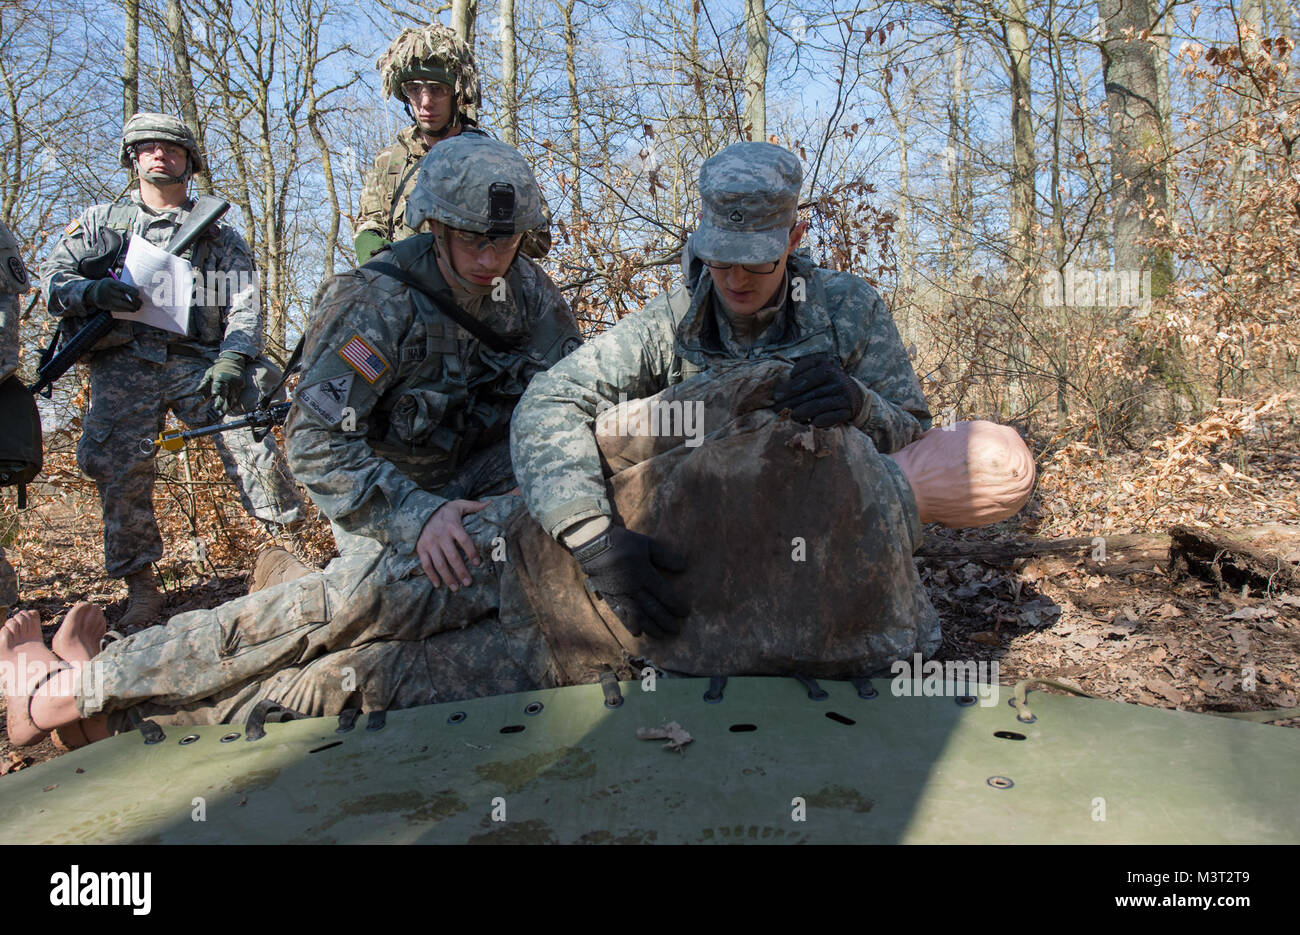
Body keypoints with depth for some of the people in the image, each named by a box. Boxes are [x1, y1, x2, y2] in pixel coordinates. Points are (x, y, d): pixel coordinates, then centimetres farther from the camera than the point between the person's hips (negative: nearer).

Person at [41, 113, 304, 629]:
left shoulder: (218, 234, 17)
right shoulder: (99, 222, 21)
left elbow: (245, 303, 5)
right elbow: (53, 283, 14)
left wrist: (230, 361, -14)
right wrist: (93, 291, -11)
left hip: (199, 359, -1)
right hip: (123, 363, 1)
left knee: (249, 437, -21)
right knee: (119, 469, -10)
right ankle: (141, 589, 2)